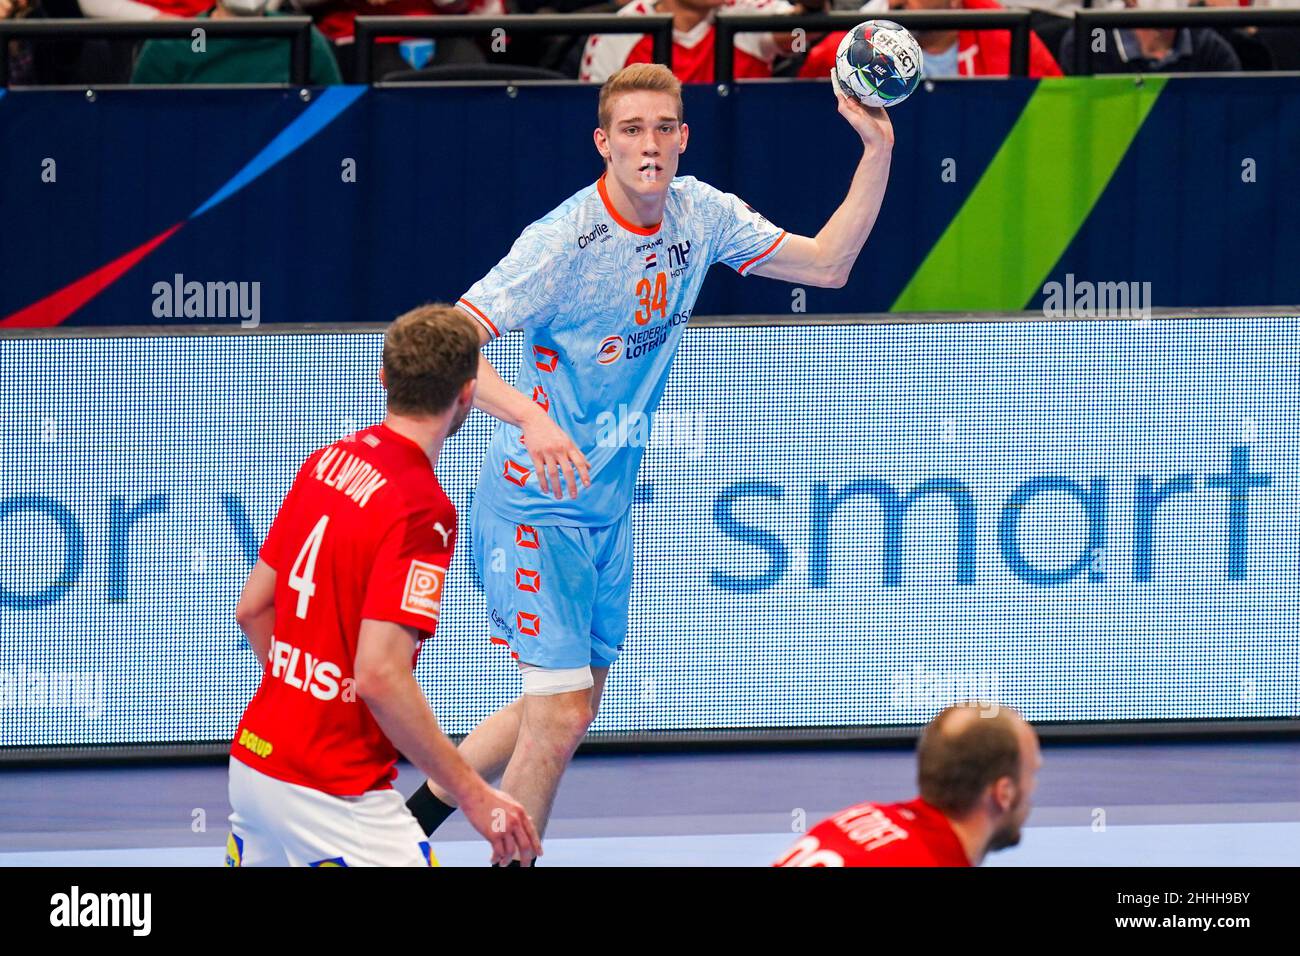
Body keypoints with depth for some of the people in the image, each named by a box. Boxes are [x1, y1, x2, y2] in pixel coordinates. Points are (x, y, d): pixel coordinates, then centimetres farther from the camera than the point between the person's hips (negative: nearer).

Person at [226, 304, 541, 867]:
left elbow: (252, 609, 14)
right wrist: (474, 795, -20)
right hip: (333, 792, -9)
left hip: (254, 758, 9)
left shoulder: (327, 462, 6)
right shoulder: (423, 510, -18)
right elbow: (380, 675, -25)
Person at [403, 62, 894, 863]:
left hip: (612, 501, 7)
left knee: (574, 703, 16)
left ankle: (413, 816, 32)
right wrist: (530, 416, -44)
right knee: (562, 715, -11)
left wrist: (878, 150, -9)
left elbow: (828, 263, 3)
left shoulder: (699, 213, -2)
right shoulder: (564, 240, -22)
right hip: (539, 500, -7)